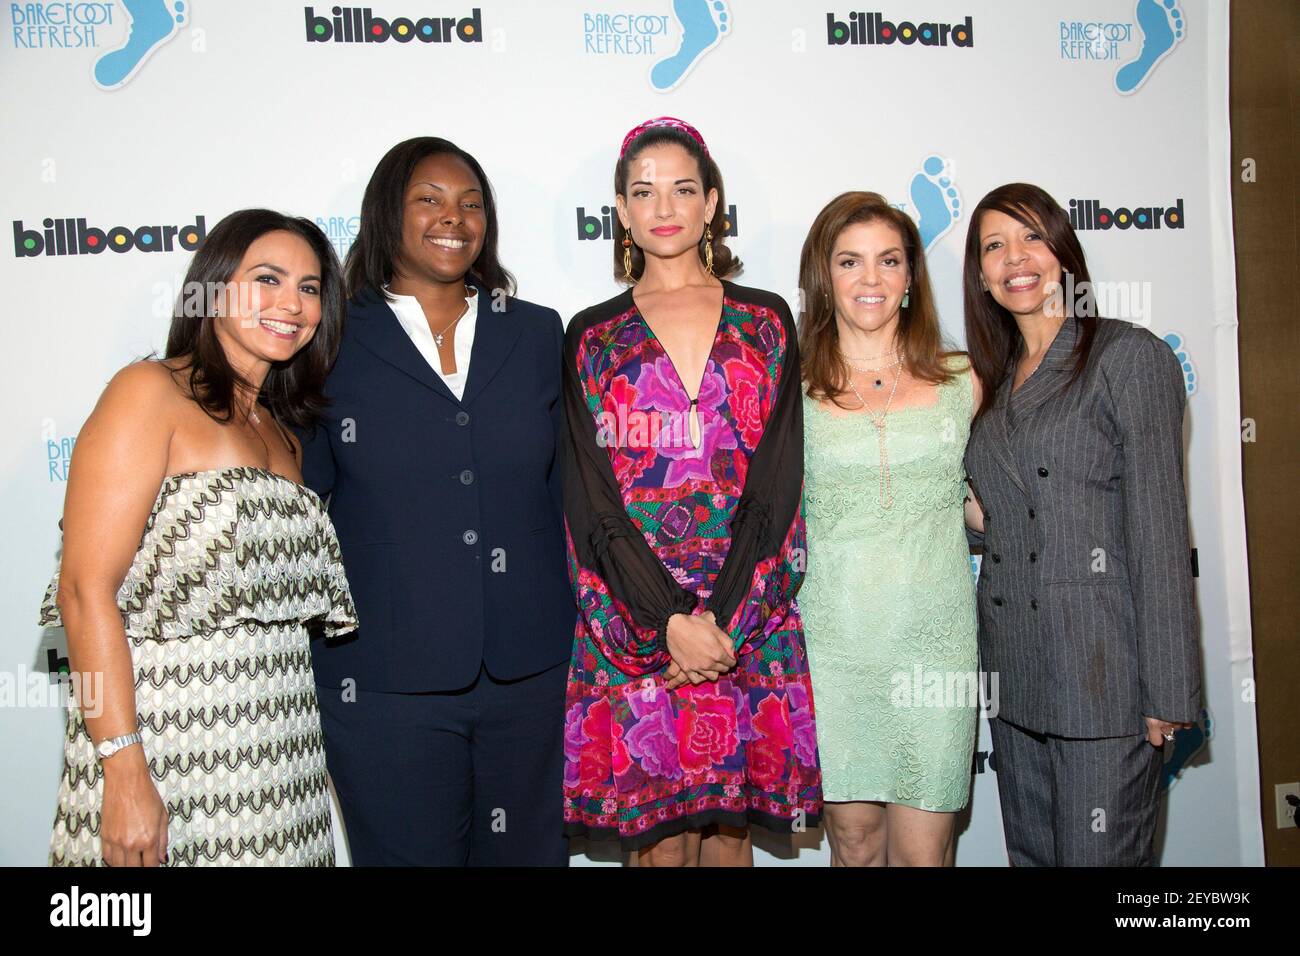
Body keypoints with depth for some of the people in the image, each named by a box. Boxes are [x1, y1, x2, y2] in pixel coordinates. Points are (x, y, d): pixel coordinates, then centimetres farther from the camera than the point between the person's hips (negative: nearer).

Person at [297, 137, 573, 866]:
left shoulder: (537, 334, 8)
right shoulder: (333, 344, 0)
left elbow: (567, 490, 9)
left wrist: (585, 642, 6)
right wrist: (320, 653, -1)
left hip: (530, 670, 3)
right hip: (387, 682, -2)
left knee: (528, 852, 15)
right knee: (408, 853, 10)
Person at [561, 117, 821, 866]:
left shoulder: (766, 321, 7)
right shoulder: (592, 337, 6)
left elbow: (777, 479, -1)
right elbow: (592, 496, -2)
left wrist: (723, 618, -11)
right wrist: (670, 620, -12)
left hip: (747, 615, 1)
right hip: (632, 619, 0)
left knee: (732, 822, 9)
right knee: (660, 835, 5)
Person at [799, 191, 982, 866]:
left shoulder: (960, 383, 7)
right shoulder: (793, 390, 1)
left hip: (937, 647, 1)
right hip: (831, 650, -1)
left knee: (923, 850, 5)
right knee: (854, 839, 10)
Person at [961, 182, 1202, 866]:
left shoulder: (1129, 356, -6)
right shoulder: (993, 379, 14)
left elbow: (1159, 528, -11)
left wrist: (1167, 690, -14)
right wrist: (970, 508, 0)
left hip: (1104, 667, -6)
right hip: (1015, 669, 6)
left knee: (1100, 856, 1)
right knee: (1030, 854, 15)